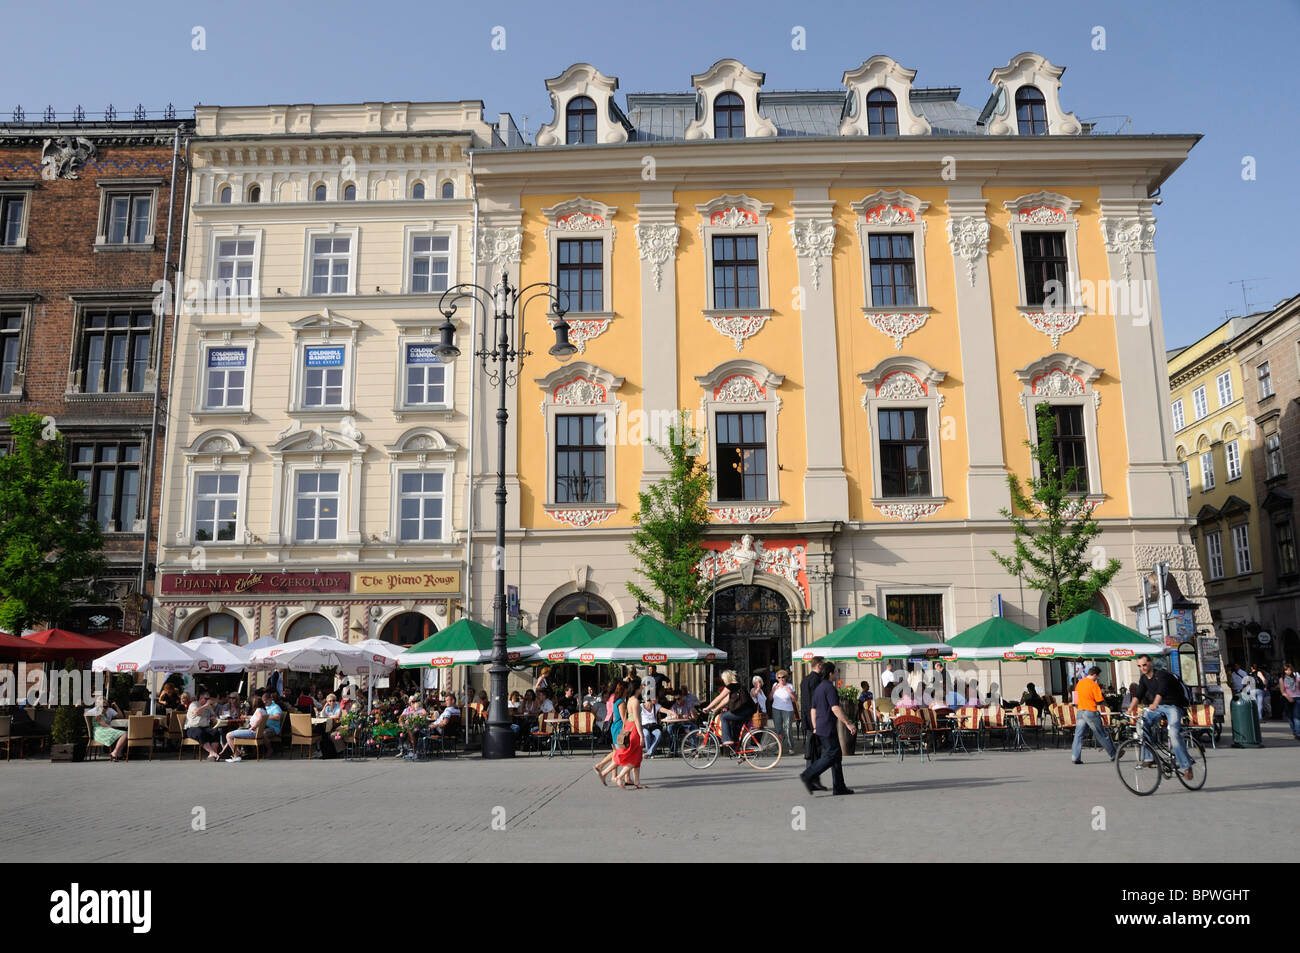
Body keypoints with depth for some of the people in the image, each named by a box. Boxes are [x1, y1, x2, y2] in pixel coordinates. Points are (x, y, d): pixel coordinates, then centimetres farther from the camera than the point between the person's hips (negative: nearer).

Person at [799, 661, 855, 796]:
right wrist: (848, 723, -20)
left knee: (837, 755, 11)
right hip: (828, 727, -10)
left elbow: (813, 709, 21)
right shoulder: (829, 687, -13)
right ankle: (808, 776, -13)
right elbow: (835, 708, -22)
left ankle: (839, 787, 10)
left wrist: (815, 727, 26)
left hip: (821, 728, 10)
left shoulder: (818, 688, 16)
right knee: (831, 755, -9)